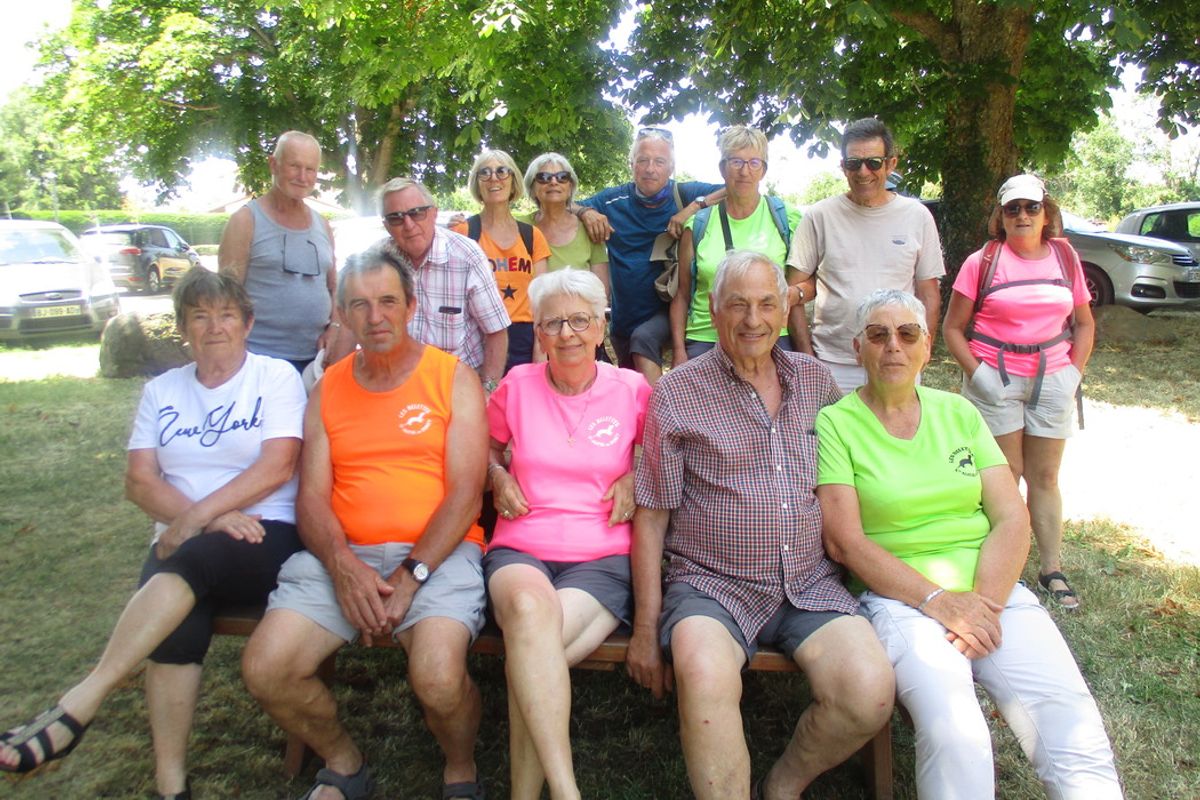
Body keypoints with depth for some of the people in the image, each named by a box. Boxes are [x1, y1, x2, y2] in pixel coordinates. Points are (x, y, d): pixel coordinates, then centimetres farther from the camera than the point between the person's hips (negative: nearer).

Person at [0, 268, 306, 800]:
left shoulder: (276, 376, 5)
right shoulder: (161, 391, 17)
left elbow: (277, 467, -7)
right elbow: (139, 481, 6)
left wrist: (196, 517, -13)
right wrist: (212, 518, -11)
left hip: (265, 539, -3)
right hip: (181, 545, 3)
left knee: (191, 560, -35)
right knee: (176, 624, -29)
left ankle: (78, 707, -32)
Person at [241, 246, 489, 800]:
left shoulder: (453, 378, 4)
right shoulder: (329, 387, 15)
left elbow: (465, 494, -4)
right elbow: (312, 496, 7)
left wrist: (409, 576, -15)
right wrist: (344, 566, -12)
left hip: (436, 551, -4)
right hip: (343, 556, 4)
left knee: (438, 678, -28)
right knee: (265, 669, -15)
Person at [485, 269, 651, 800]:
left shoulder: (632, 389, 7)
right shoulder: (517, 385, 11)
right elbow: (486, 450, 27)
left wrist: (635, 478, 2)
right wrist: (499, 476, 6)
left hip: (602, 559, 0)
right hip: (520, 550, 1)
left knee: (528, 653, -32)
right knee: (529, 603, -38)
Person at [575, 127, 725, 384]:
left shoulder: (685, 194, -7)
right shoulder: (613, 200, -1)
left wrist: (697, 205, -24)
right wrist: (586, 212, -12)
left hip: (668, 309, -4)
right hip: (623, 316, 5)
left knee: (644, 338, -35)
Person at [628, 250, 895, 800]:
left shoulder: (816, 381, 12)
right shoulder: (677, 394, 2)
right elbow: (651, 515, 1)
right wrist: (646, 628, -4)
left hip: (811, 585, 4)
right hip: (711, 585, -3)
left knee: (870, 692, -21)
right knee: (704, 677, -34)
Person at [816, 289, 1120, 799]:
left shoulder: (958, 413, 15)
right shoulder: (836, 423, 2)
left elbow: (1012, 518, 7)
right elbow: (845, 541, -7)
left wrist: (984, 602, -10)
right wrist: (937, 600, -15)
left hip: (993, 590, 4)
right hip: (899, 598, -4)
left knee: (1076, 735, -18)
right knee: (956, 735, -29)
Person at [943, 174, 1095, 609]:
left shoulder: (1065, 258, 8)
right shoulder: (983, 261, -3)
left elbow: (1084, 323, 15)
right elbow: (953, 329, -2)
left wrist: (1075, 371, 4)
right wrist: (977, 374, -12)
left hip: (1052, 379, 3)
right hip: (996, 380, -3)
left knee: (1044, 476, 9)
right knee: (1005, 475, 0)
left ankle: (1052, 570, 18)